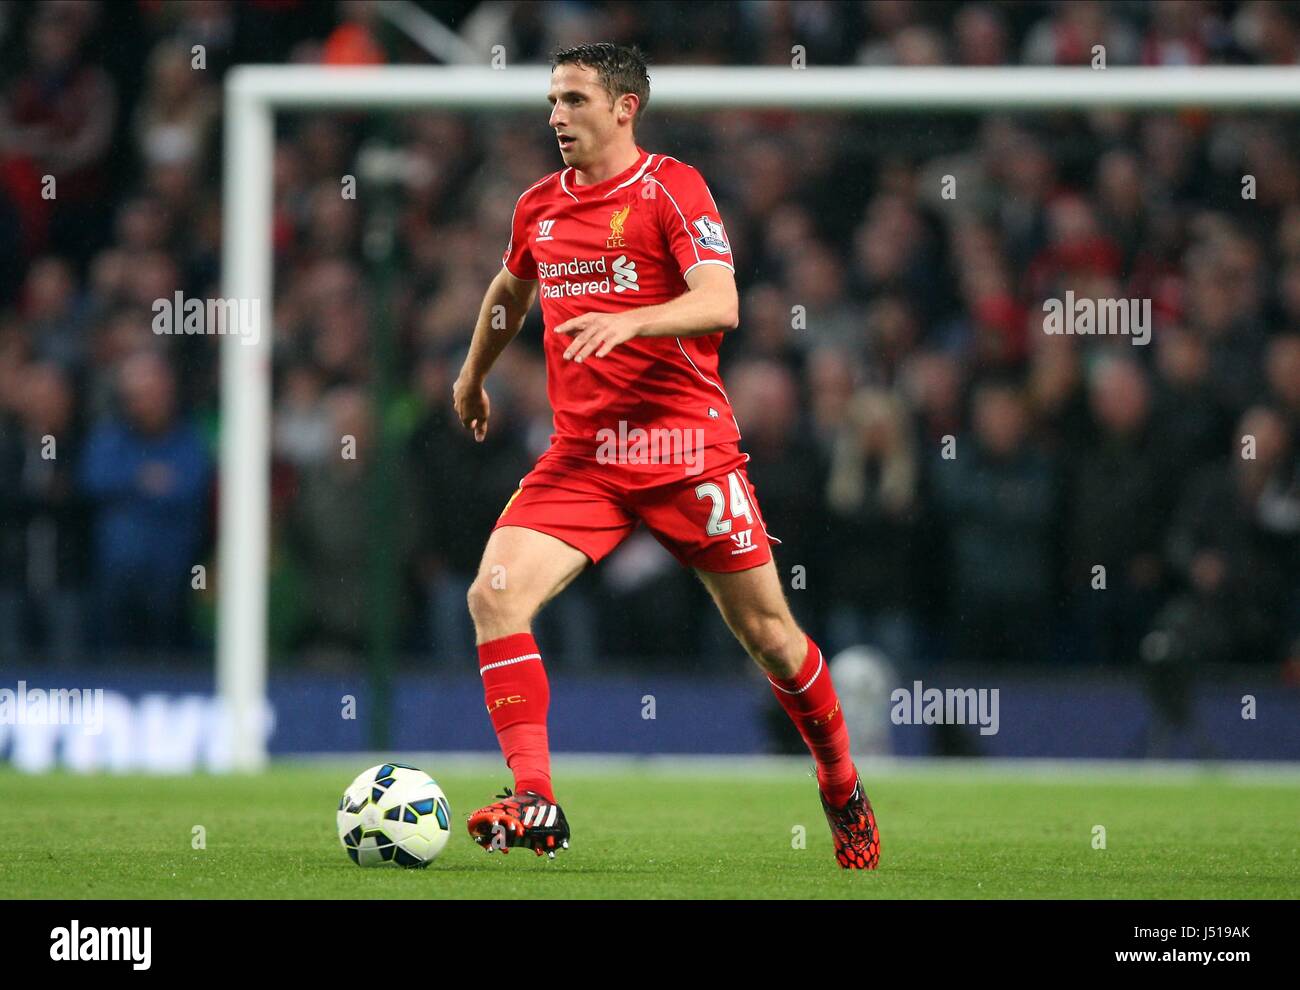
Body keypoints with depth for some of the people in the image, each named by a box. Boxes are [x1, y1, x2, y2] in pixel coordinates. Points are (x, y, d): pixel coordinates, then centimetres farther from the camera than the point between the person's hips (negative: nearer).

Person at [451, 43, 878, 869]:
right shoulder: (540, 207, 11)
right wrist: (472, 376, 43)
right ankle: (535, 805, -20)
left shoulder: (672, 188, -7)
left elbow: (720, 305, -21)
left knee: (764, 628, 5)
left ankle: (843, 785, 29)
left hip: (685, 444, -4)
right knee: (495, 592, -19)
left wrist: (626, 322, -35)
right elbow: (510, 292, 33)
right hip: (582, 453, 4)